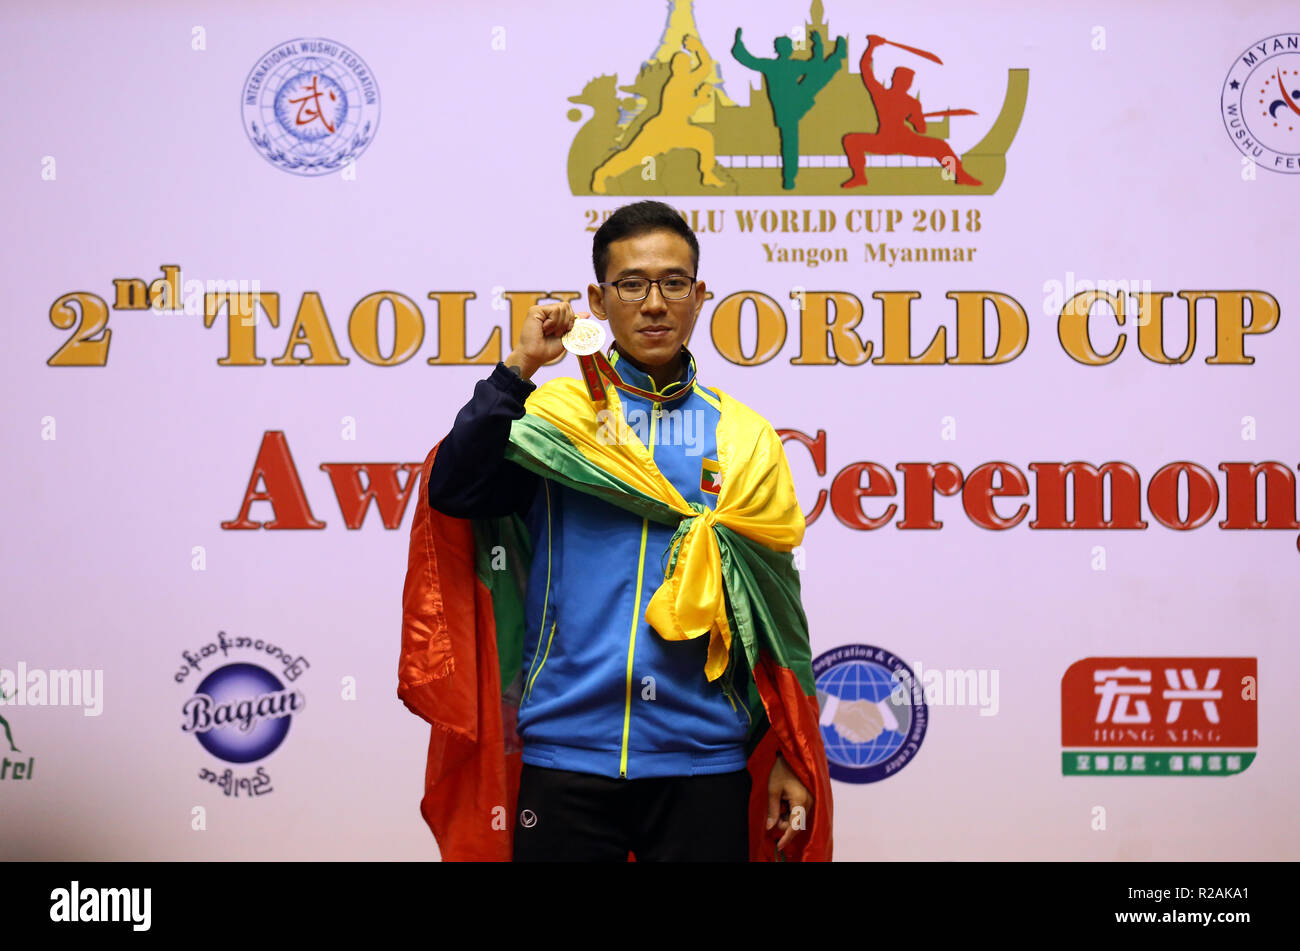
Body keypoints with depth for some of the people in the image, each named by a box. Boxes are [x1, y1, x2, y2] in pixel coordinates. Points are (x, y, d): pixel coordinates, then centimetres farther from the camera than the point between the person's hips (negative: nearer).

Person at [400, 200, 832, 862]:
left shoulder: (742, 436, 9)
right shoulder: (555, 413, 5)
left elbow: (776, 607, 10)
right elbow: (453, 491, -11)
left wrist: (790, 756, 7)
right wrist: (519, 368, -13)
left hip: (703, 762, 1)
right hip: (567, 751, -1)